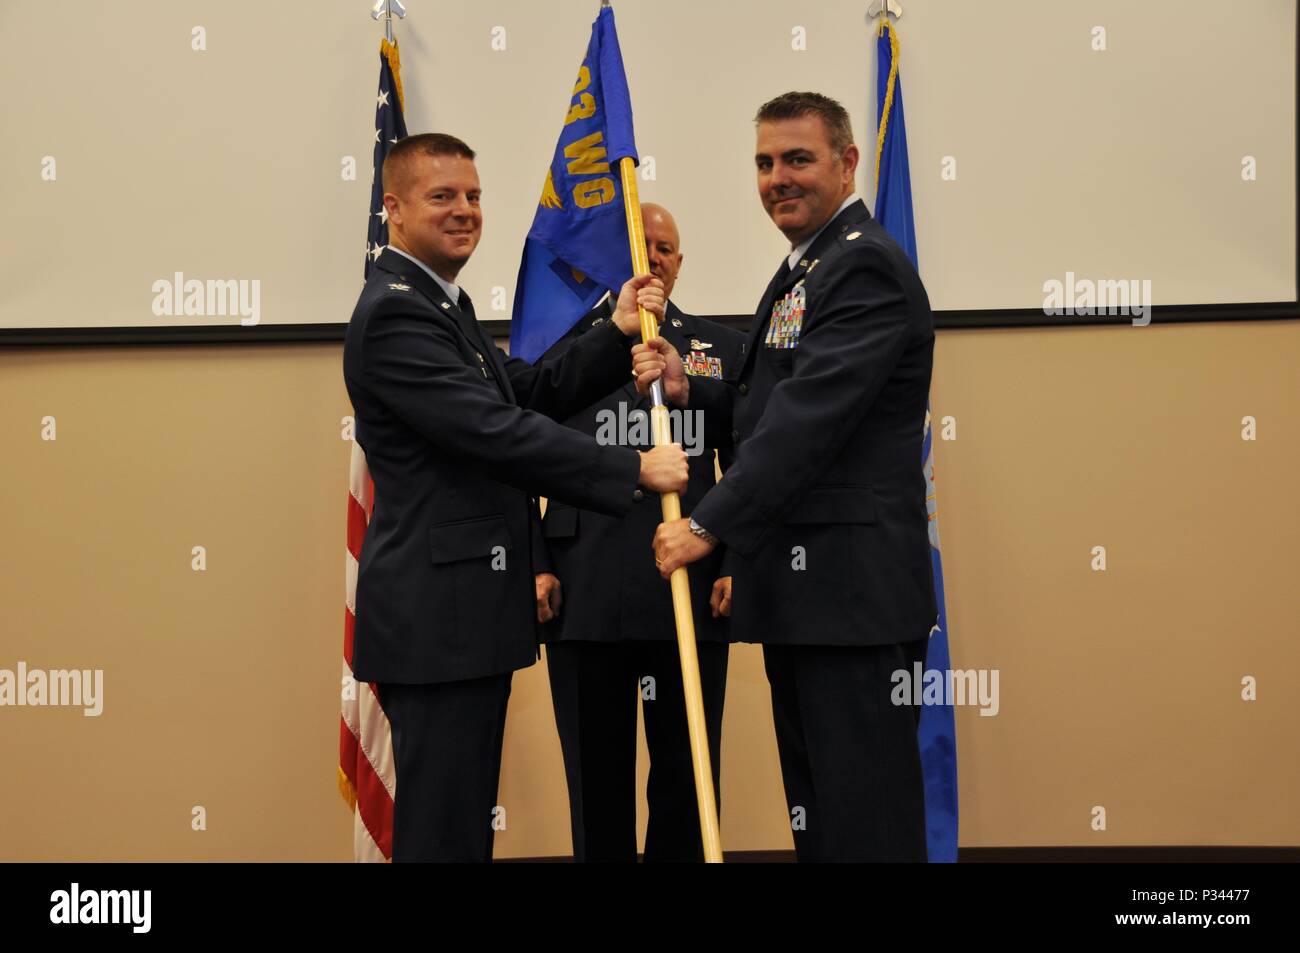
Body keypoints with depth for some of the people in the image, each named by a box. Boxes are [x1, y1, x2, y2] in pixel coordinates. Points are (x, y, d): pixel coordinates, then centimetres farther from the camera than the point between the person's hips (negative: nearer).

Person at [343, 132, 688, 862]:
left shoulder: (444, 305, 18)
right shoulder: (395, 312, -15)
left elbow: (533, 394, 15)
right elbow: (497, 433, -22)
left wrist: (617, 336, 2)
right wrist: (636, 469, -19)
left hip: (465, 609, 10)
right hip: (436, 613, -10)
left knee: (465, 816, 17)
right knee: (443, 827, -3)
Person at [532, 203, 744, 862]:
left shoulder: (721, 347, 11)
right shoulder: (566, 344, 8)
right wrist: (534, 566, -3)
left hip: (691, 591, 1)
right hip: (586, 596, -1)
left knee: (687, 776, 7)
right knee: (597, 777, 8)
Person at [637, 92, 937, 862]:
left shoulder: (867, 265, -13)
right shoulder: (806, 268, 19)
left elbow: (811, 417, -22)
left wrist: (709, 525, -20)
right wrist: (691, 390, 3)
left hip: (852, 590, -10)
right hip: (800, 592, 10)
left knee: (863, 822, -3)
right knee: (815, 812, 17)